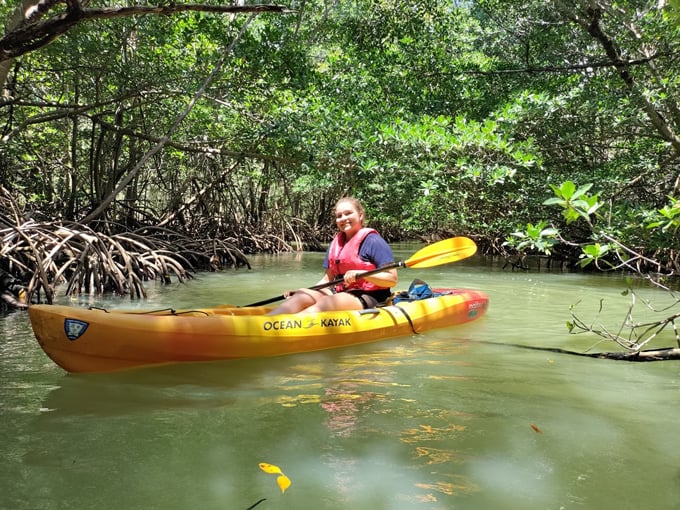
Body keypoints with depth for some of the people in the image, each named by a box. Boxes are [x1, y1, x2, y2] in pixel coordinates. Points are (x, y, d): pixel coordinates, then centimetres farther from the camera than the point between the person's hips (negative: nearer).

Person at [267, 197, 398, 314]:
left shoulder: (372, 240, -6)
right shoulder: (336, 243, 15)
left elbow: (392, 279, -12)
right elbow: (328, 279, 16)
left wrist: (360, 274, -25)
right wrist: (298, 293, 2)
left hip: (368, 297, -7)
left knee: (324, 303, -33)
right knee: (301, 295, -18)